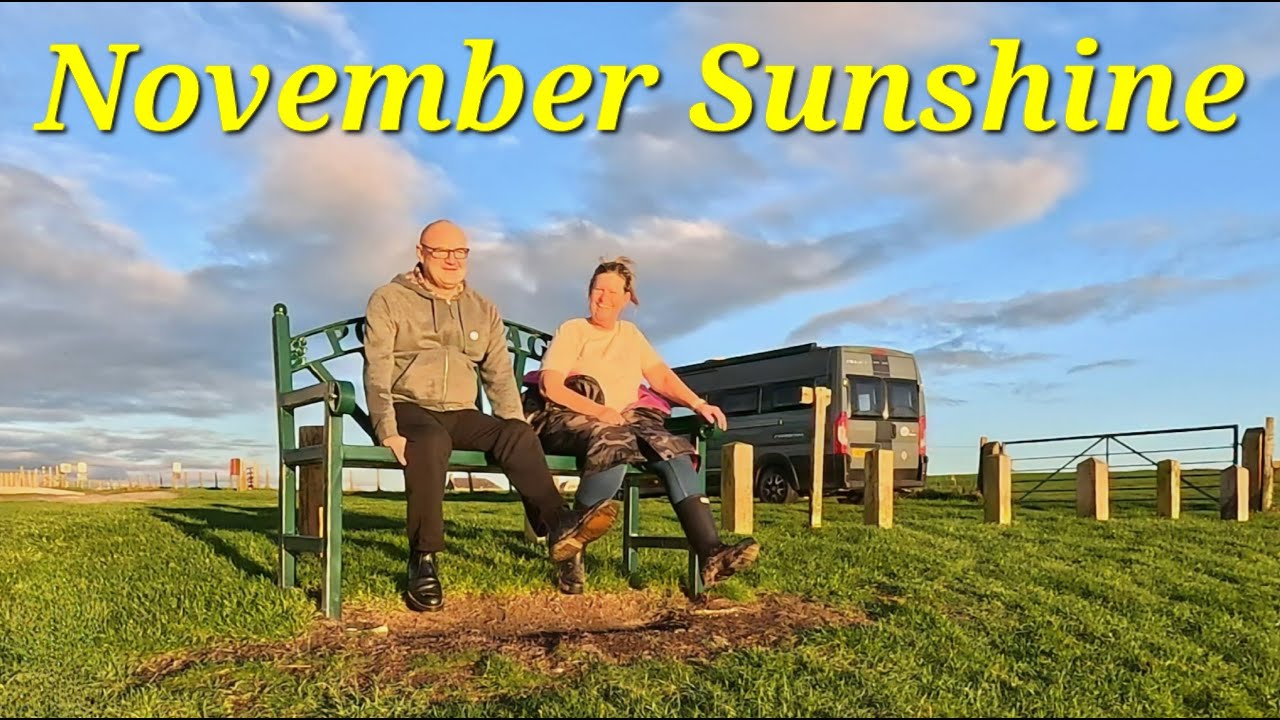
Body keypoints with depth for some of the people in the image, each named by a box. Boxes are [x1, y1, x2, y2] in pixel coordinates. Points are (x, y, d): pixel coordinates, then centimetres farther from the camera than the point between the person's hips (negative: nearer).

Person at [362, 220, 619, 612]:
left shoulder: (483, 311, 18)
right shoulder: (389, 301, 5)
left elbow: (500, 376, 13)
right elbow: (378, 373, -5)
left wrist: (513, 427, -4)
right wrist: (388, 432, -19)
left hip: (461, 414, 4)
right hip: (408, 409, -4)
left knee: (519, 434, -26)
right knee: (431, 440, -39)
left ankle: (558, 525, -42)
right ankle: (423, 559, -35)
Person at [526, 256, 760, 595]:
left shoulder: (630, 333, 23)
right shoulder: (572, 330, 7)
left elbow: (661, 376, 11)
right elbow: (550, 386, -7)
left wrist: (698, 403, -7)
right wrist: (598, 411, -21)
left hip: (625, 421, 5)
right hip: (569, 418, -4)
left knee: (672, 448, -25)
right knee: (613, 443, -38)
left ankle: (711, 554, -37)